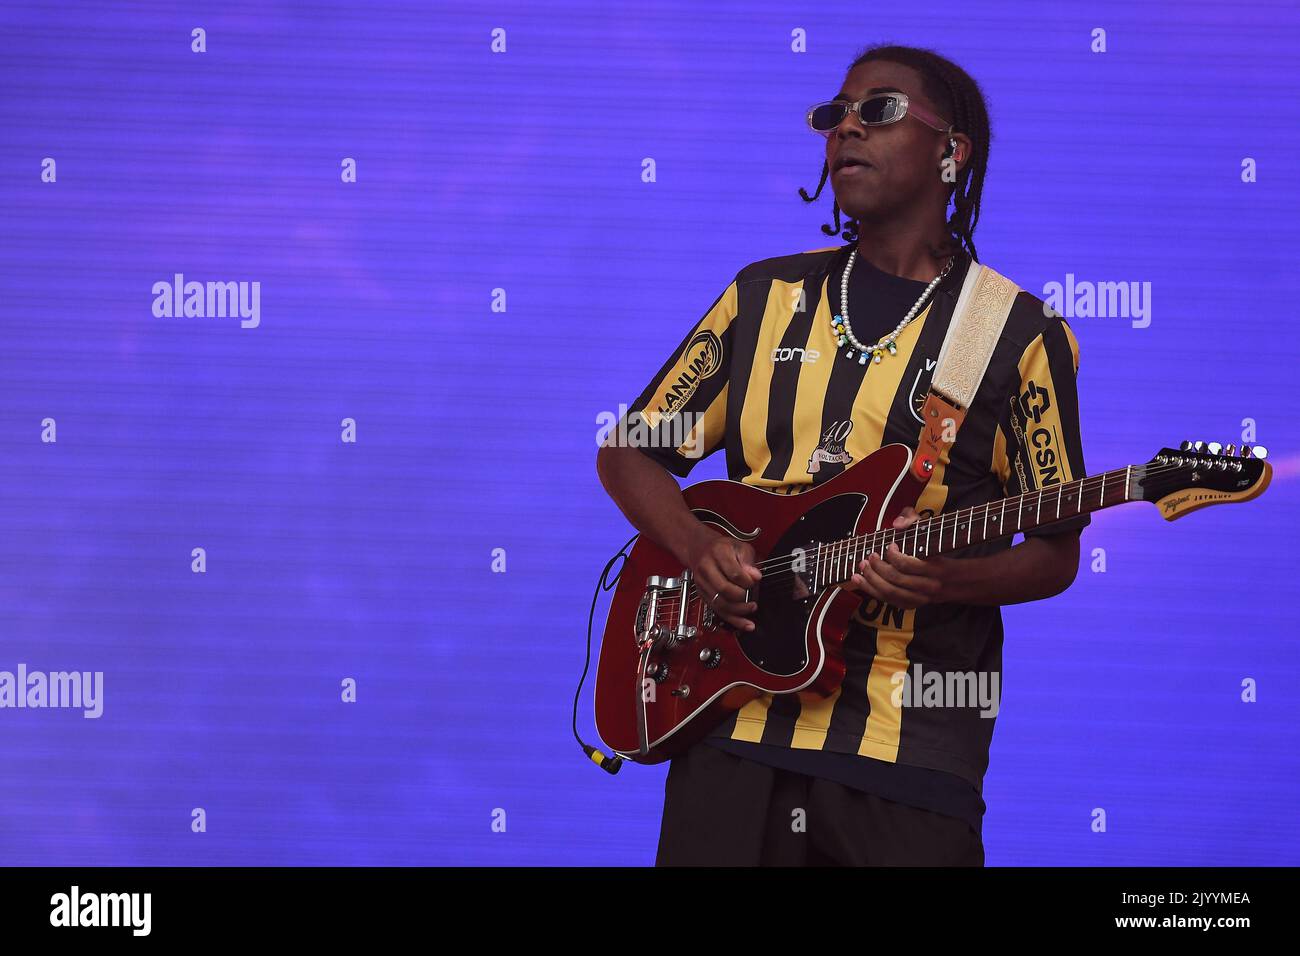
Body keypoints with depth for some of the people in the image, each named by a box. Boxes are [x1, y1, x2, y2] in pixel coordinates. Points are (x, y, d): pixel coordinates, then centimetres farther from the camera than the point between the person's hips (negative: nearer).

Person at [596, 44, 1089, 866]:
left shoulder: (1020, 335, 2)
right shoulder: (767, 295, 12)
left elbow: (1055, 552, 2)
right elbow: (628, 450, 15)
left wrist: (952, 579, -19)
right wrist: (697, 546, -5)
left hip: (910, 740, -3)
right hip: (731, 719, 3)